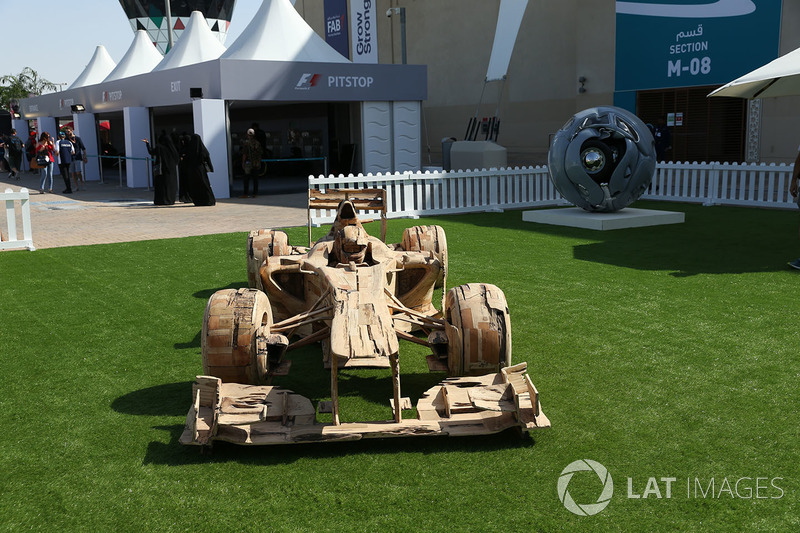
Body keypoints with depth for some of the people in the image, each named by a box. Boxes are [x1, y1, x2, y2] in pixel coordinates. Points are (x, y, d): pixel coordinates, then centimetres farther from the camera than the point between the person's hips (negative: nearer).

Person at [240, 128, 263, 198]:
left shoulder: (246, 142, -9)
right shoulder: (257, 143, 4)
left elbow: (244, 154, -10)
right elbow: (261, 153, 8)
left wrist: (243, 162, -3)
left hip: (248, 164, -4)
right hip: (256, 164, 4)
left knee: (246, 179, 0)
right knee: (255, 179, 7)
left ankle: (245, 194, 0)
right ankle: (255, 193, 8)